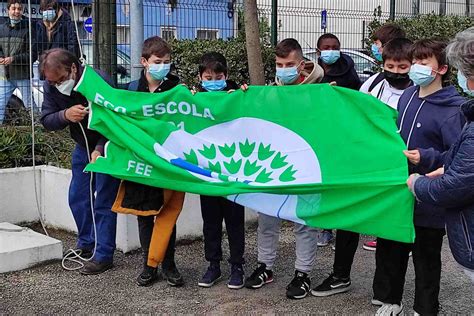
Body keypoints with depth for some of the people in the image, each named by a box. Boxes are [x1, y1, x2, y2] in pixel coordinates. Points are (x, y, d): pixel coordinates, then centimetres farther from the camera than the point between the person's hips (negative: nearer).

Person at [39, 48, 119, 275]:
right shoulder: (51, 87, -11)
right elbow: (46, 120, -12)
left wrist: (100, 149, -39)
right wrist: (65, 115, -34)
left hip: (107, 145, -7)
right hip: (83, 145, 7)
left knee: (104, 202, -7)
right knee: (78, 198, 12)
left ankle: (103, 256, 0)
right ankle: (87, 245, 28)